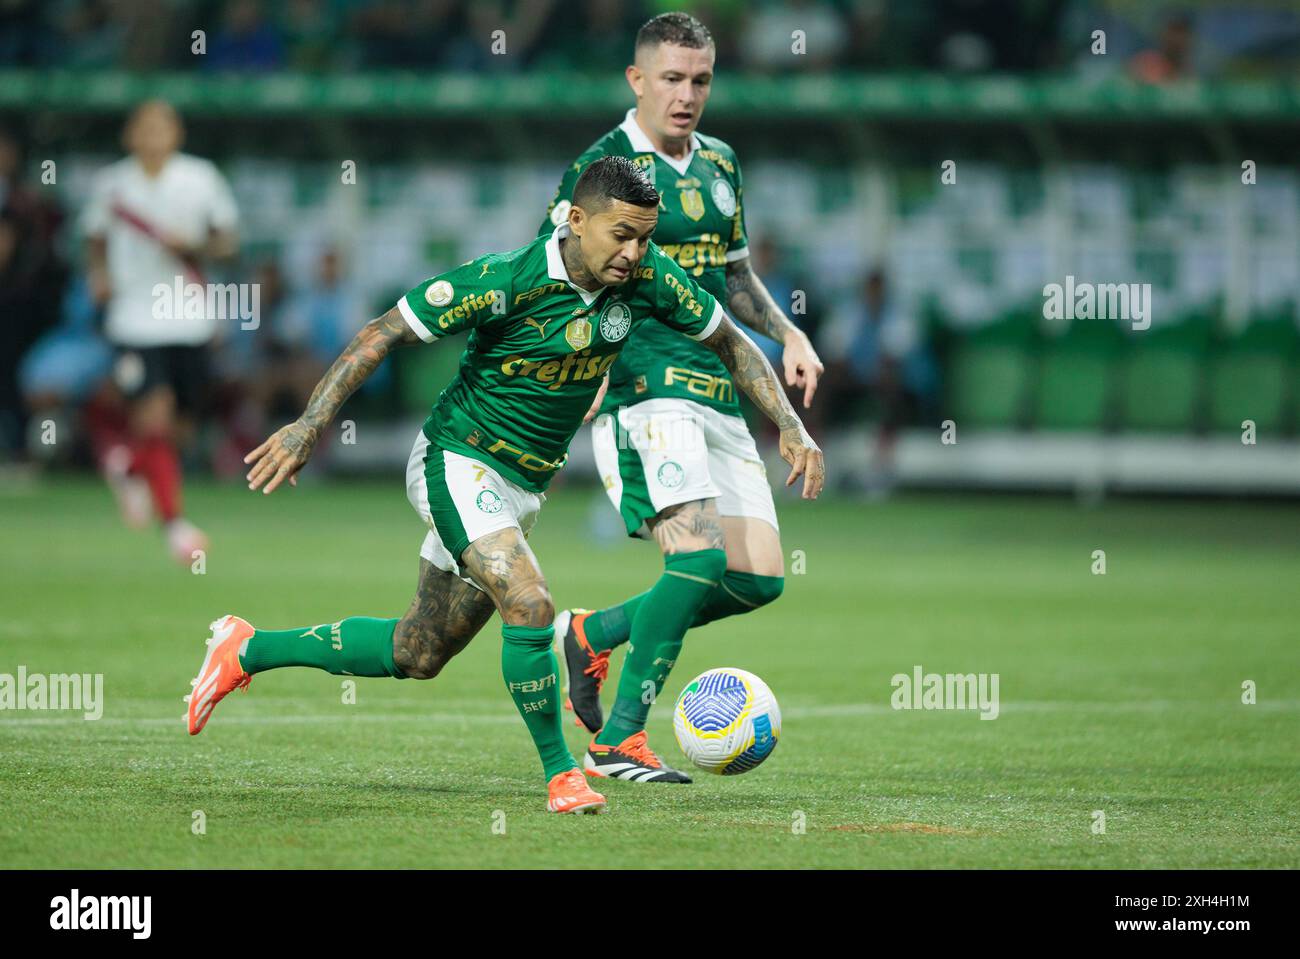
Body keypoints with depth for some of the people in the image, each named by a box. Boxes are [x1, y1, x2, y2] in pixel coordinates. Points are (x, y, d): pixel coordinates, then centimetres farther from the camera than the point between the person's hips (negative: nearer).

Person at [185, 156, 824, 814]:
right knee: (529, 603, -28)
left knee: (416, 656, 14)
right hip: (458, 463, -7)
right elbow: (384, 333, -19)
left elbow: (730, 342, 7)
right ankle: (559, 772, -10)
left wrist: (791, 427, -3)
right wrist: (309, 425, -23)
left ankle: (249, 650, 32)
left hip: (524, 485, 7)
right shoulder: (507, 280, -25)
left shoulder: (648, 279, -9)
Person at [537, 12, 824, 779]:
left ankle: (595, 632, 19)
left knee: (760, 578, 0)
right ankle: (620, 739, -13)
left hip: (719, 395, 8)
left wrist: (787, 334, 15)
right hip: (646, 392, -8)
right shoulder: (601, 169, -5)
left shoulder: (720, 165, 16)